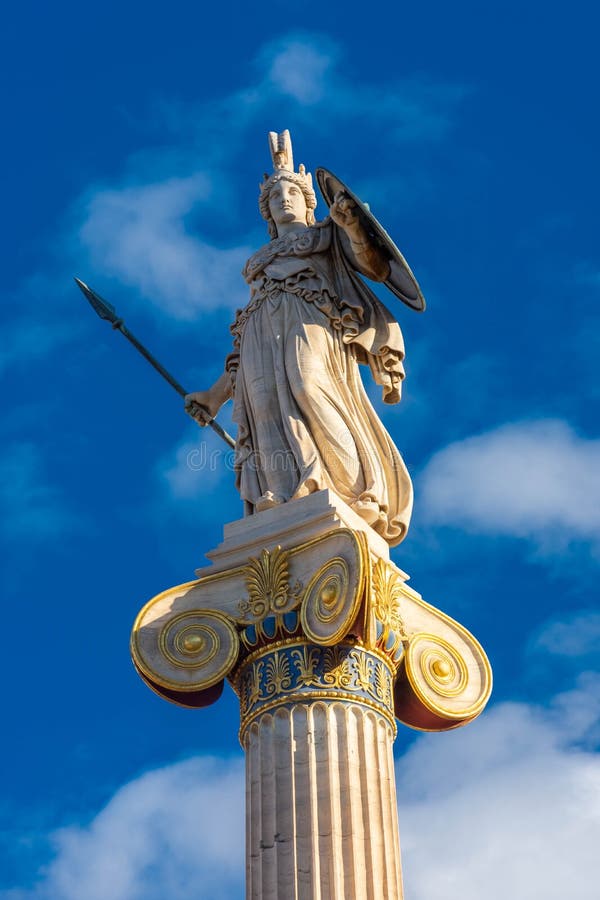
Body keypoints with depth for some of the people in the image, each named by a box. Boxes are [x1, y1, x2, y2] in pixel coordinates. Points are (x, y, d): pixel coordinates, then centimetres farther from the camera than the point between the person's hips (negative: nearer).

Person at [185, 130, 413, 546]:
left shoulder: (327, 234, 24)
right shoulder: (263, 259, 35)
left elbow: (378, 268, 7)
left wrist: (352, 226, -10)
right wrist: (219, 392, 22)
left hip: (309, 322, -4)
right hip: (262, 336, 4)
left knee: (309, 387, -32)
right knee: (269, 403, -24)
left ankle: (357, 500, -41)